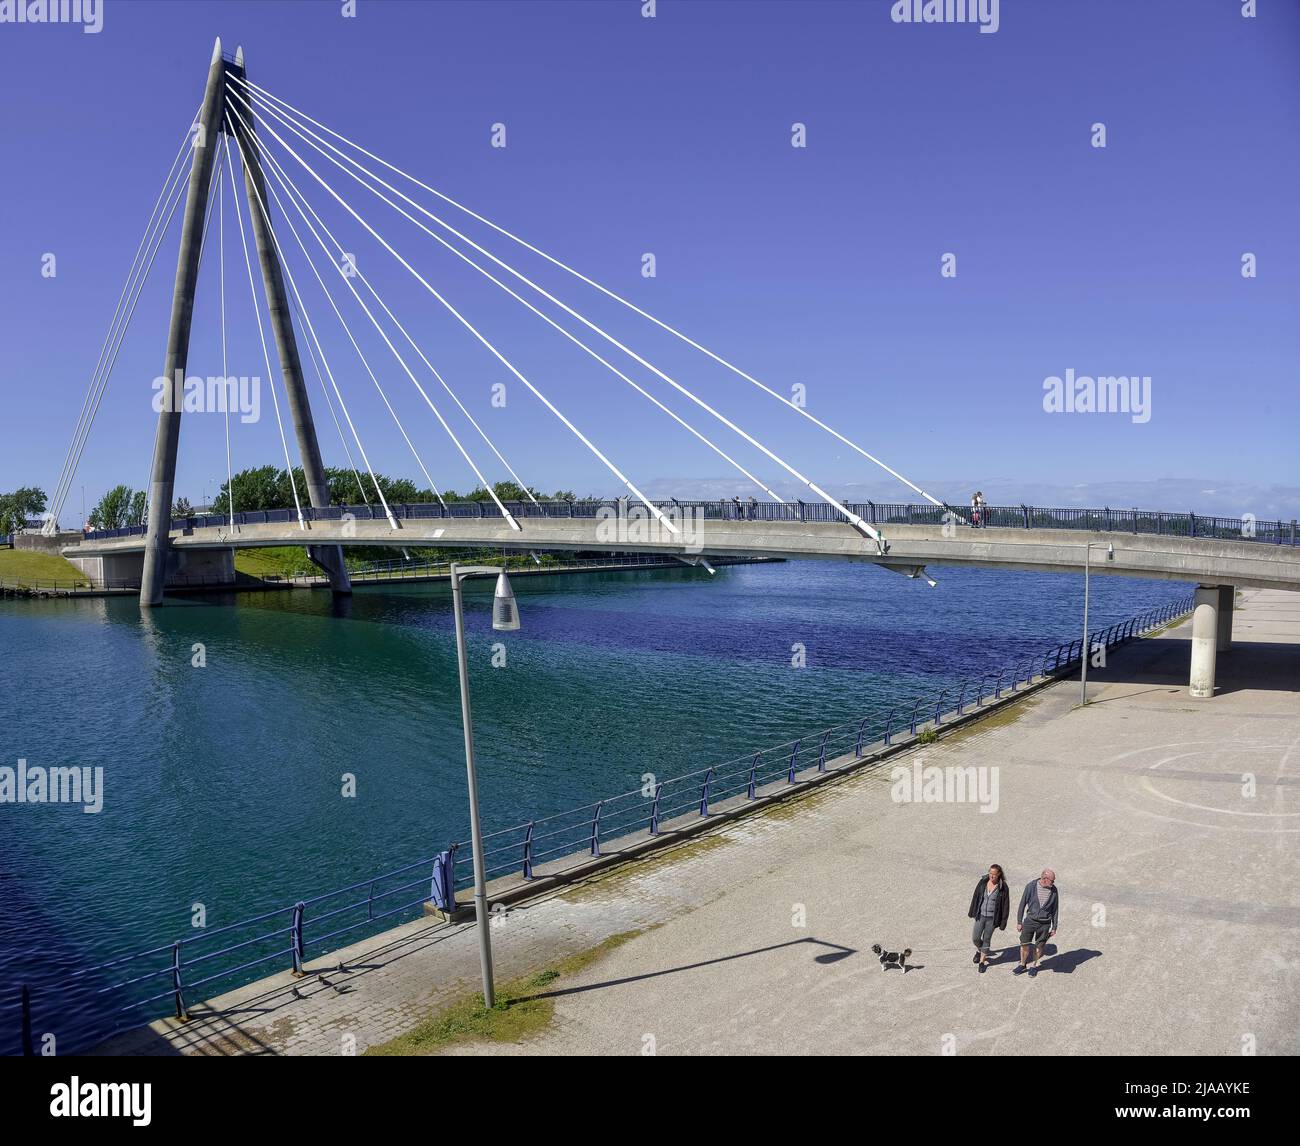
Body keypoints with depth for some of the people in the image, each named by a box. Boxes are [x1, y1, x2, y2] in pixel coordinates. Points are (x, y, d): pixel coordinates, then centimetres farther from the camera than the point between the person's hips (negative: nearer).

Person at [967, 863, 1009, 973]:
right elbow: (975, 897, 5)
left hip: (992, 918, -2)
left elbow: (1005, 905, -8)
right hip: (980, 915, 2)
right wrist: (971, 912, 13)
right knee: (975, 938, 5)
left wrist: (1003, 923, -5)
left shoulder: (1003, 887, -14)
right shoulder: (983, 882, -7)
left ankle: (982, 962, 28)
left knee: (986, 939, 9)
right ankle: (980, 950, 38)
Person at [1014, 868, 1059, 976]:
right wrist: (1019, 921, 0)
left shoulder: (1054, 890, -7)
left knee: (1039, 947, 8)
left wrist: (1054, 927, 6)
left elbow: (1055, 909, 4)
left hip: (1045, 924, 0)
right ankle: (1023, 964, 26)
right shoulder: (1031, 886, -11)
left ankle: (1035, 966, 30)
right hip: (1030, 920, 0)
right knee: (1024, 944, 4)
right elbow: (1023, 903, -2)